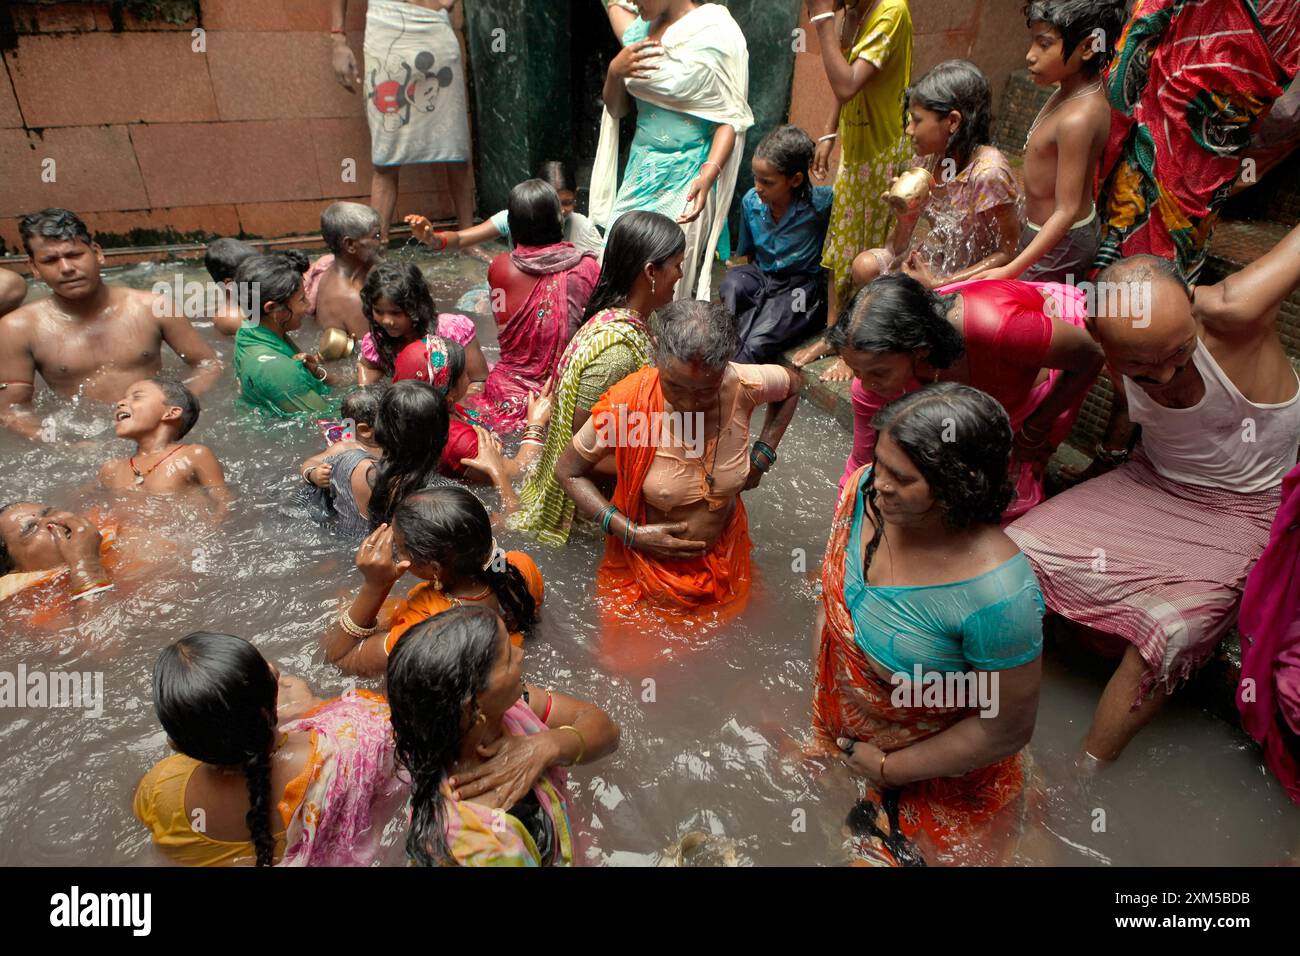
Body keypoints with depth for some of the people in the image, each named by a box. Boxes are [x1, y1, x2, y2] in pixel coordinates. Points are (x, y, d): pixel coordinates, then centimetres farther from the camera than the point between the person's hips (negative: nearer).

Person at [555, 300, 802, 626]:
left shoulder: (744, 385, -24)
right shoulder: (626, 405, -31)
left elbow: (793, 384, 1)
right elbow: (568, 471, -16)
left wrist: (762, 455, -8)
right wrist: (630, 533, -23)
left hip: (723, 553, 3)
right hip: (648, 559, -2)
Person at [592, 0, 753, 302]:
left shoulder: (716, 32, -8)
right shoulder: (641, 30, 10)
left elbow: (733, 117, -11)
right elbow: (615, 109, 14)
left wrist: (709, 174, -26)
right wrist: (615, 70, -6)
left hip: (687, 177, -6)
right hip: (640, 171, 6)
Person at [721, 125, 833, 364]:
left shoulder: (818, 203, -16)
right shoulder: (751, 201, -3)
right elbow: (744, 252, 9)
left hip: (802, 285, -4)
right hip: (761, 276, 4)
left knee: (758, 343, -28)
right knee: (732, 282, -32)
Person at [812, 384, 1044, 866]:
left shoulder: (998, 595, -37)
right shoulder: (862, 490, -20)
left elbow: (1006, 731, -23)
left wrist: (885, 769, -14)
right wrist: (816, 693, -3)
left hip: (939, 783, -5)